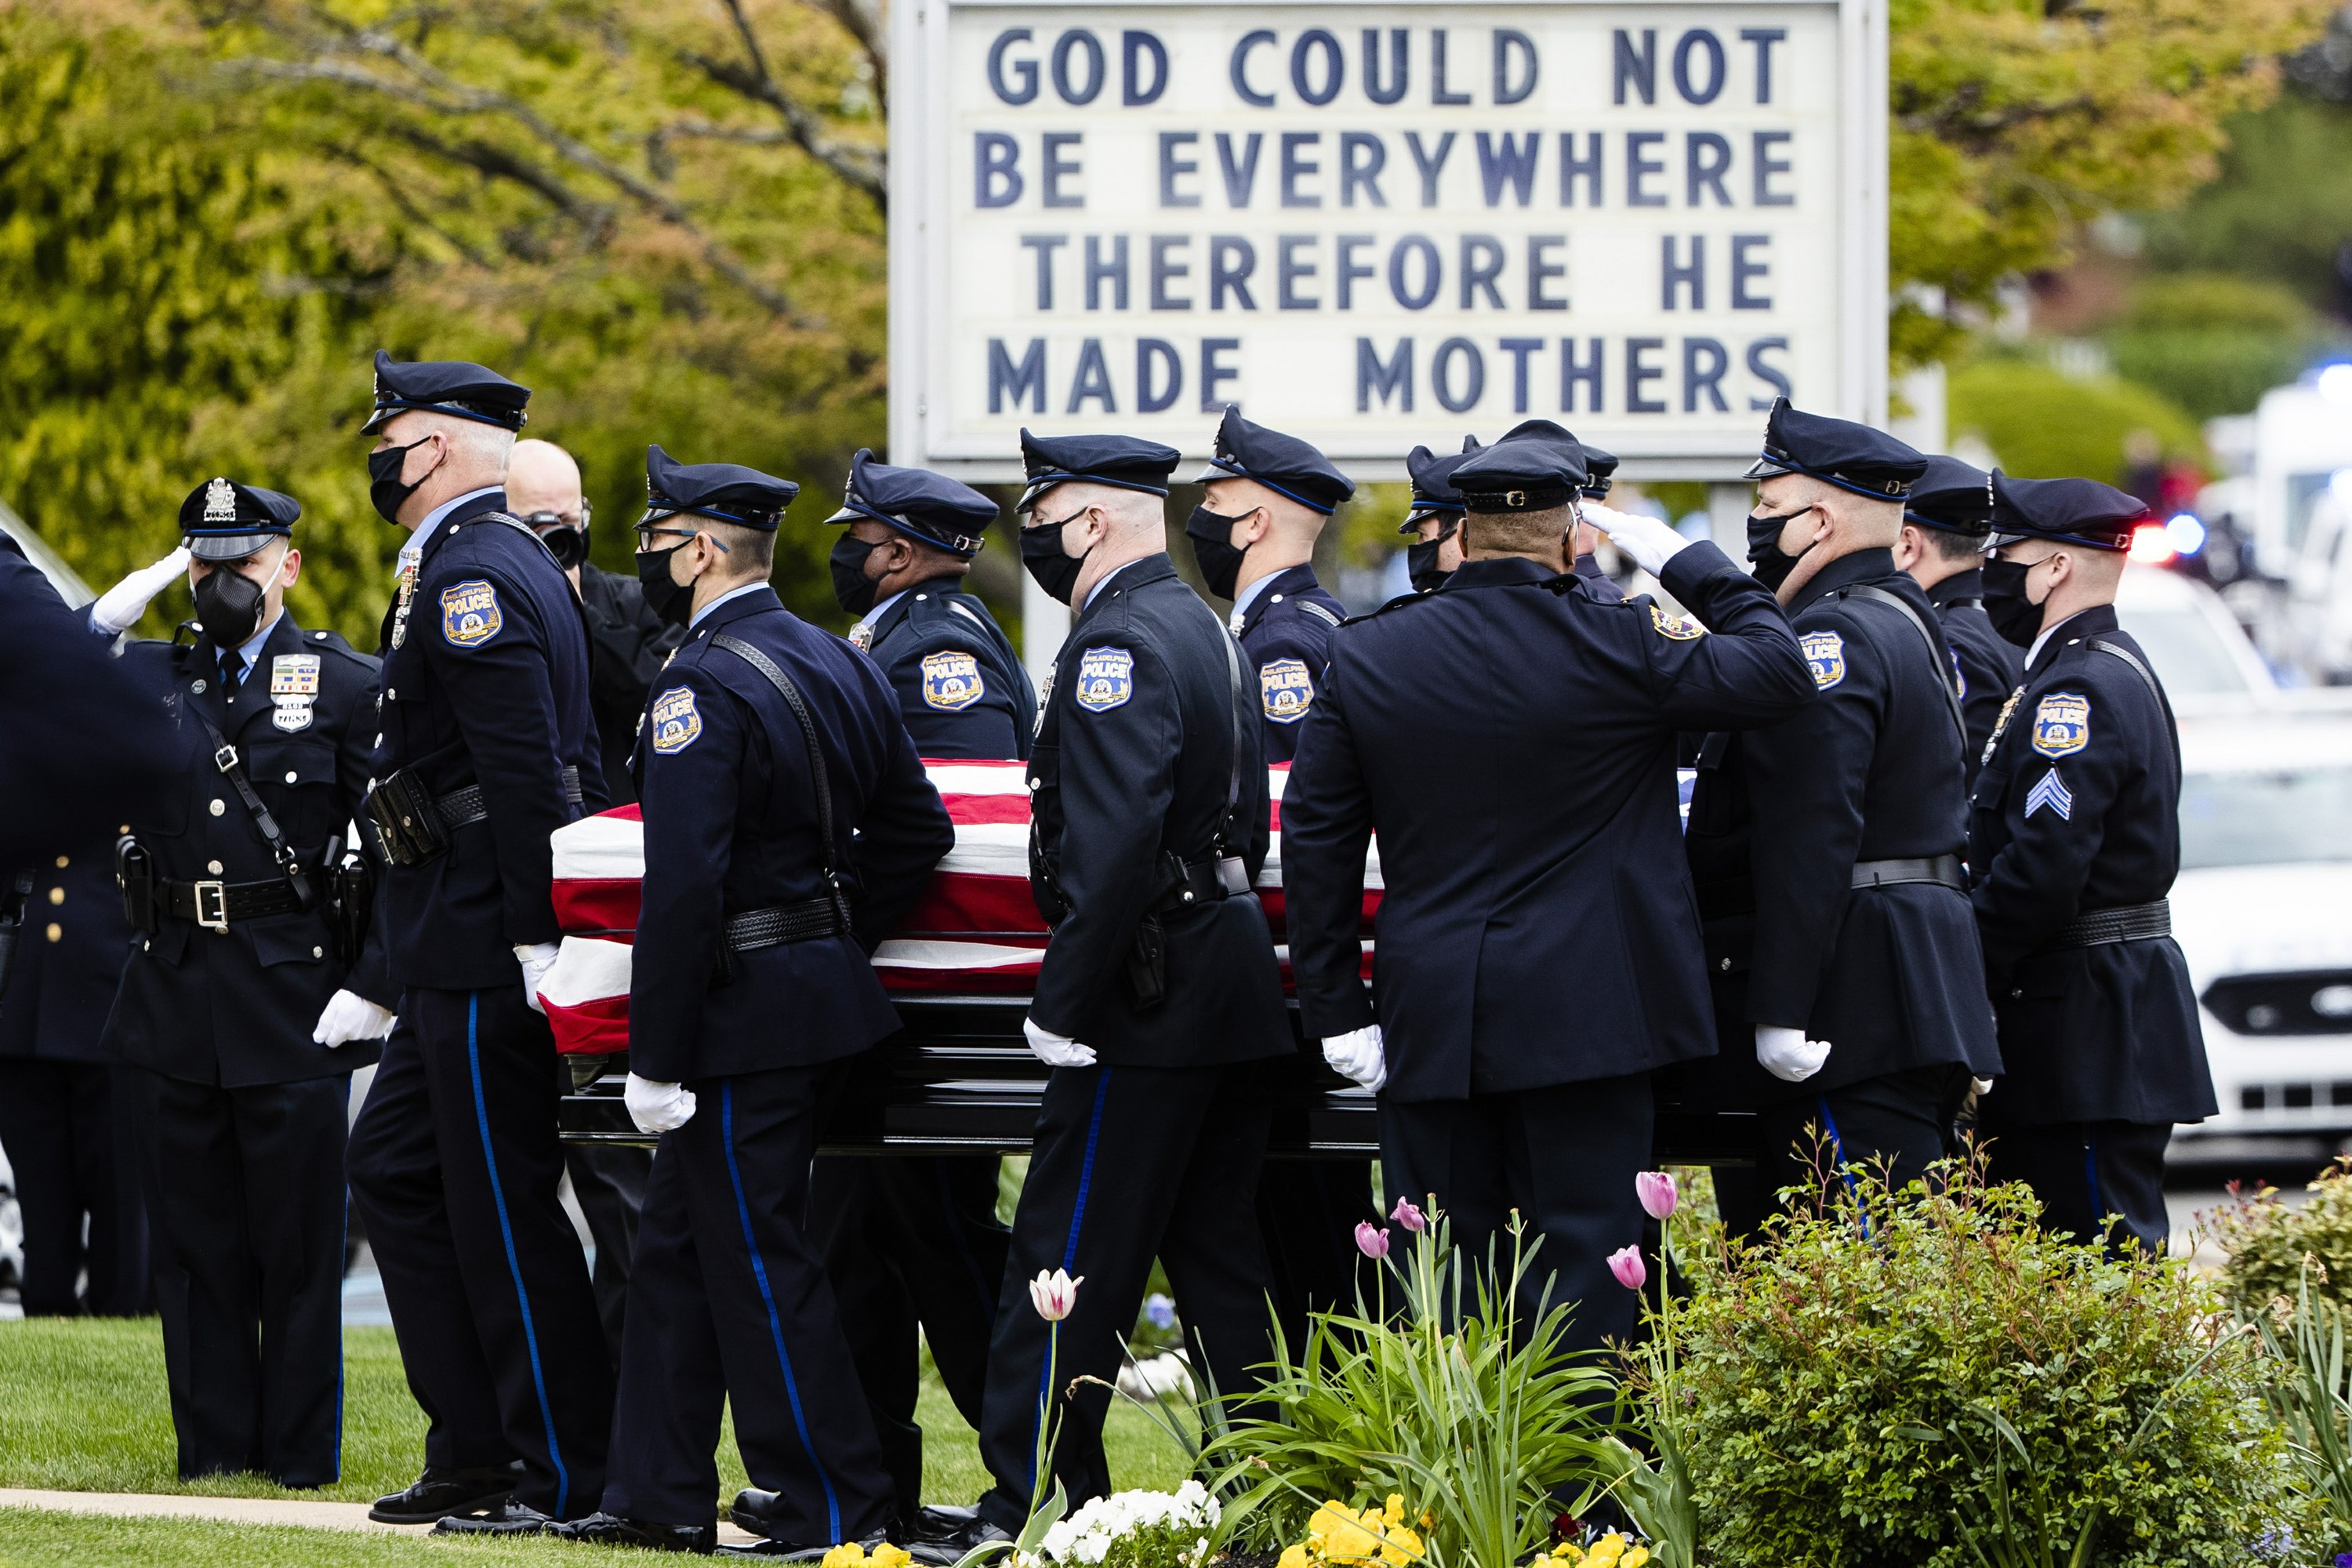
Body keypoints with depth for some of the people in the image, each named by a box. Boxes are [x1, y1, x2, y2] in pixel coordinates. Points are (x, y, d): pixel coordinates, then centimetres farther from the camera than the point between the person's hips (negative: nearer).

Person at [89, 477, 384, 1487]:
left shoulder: (345, 685, 1)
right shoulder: (147, 677, 13)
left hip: (296, 1000, -4)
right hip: (176, 1002, 4)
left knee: (297, 1239, 0)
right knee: (195, 1239, 7)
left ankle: (300, 1452, 6)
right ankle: (213, 1446, 13)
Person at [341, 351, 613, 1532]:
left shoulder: (469, 577, -16)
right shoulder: (511, 562, 17)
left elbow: (523, 768, -23)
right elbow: (559, 763, 20)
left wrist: (535, 937, -25)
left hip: (485, 947, -11)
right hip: (456, 951, 11)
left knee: (502, 1206, -5)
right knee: (394, 1169, 15)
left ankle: (566, 1476, 0)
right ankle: (472, 1451, 17)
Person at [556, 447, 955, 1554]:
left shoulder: (702, 688, -18)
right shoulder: (840, 664, 10)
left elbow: (684, 888, -22)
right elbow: (917, 830, 15)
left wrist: (659, 1058, -19)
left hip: (743, 1007, -9)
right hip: (820, 988, 9)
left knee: (757, 1258, -2)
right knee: (679, 1245, 15)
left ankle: (834, 1506, 2)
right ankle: (659, 1494, 19)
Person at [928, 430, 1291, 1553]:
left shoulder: (1117, 643, -15)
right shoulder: (1202, 629, 16)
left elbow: (1115, 842, -24)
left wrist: (1066, 1006, -20)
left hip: (1152, 998, -10)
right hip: (1233, 981, 10)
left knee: (1067, 1255, -5)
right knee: (1220, 1258, 12)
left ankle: (1024, 1505, -4)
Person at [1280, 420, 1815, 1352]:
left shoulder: (1365, 658, 2)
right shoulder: (1616, 647, -9)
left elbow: (1316, 842, 3)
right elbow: (1779, 677, -2)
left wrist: (1335, 1011, 7)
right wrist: (1689, 565, 6)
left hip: (1429, 1021, 3)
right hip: (1583, 1018, -3)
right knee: (1583, 1249, 0)